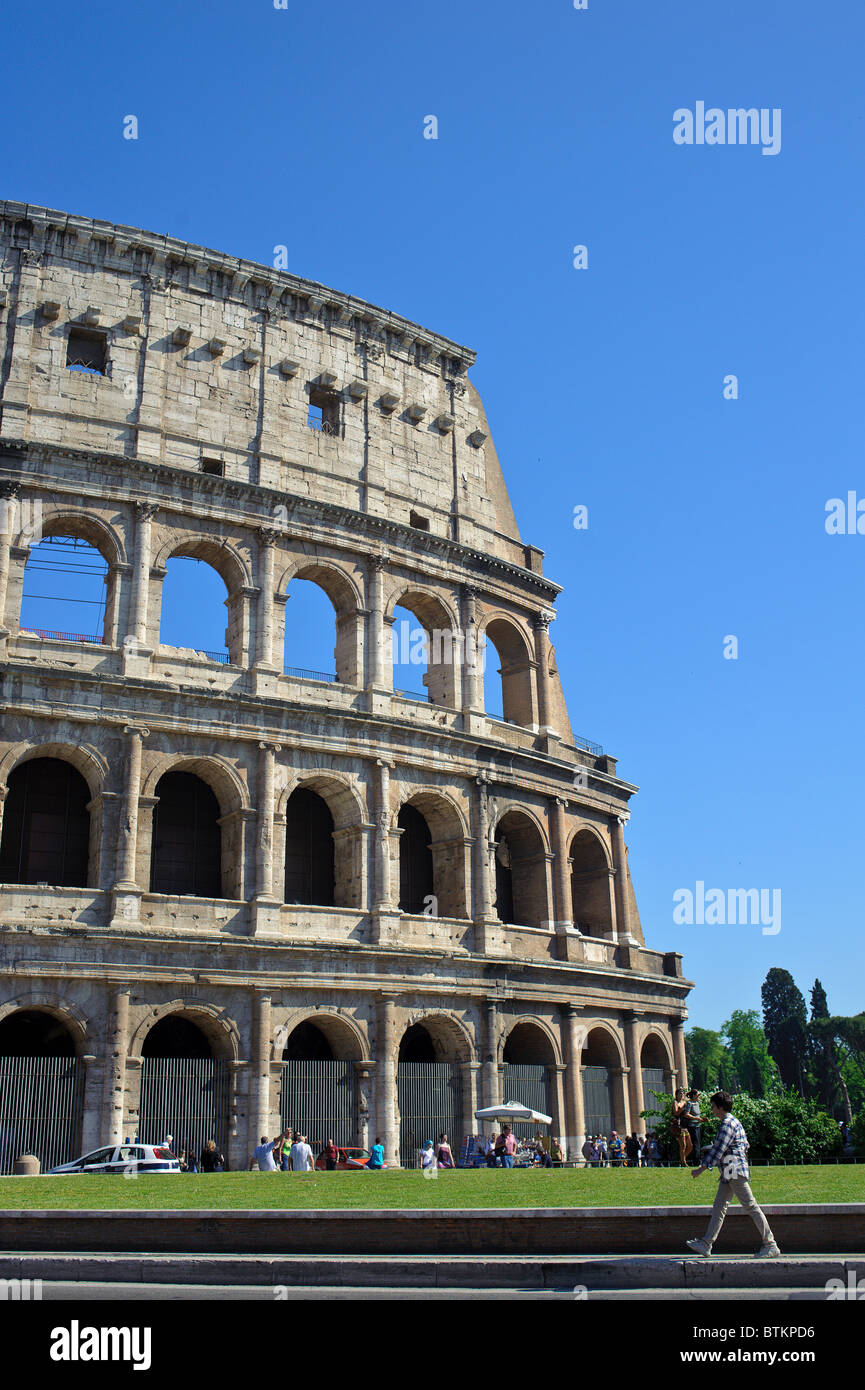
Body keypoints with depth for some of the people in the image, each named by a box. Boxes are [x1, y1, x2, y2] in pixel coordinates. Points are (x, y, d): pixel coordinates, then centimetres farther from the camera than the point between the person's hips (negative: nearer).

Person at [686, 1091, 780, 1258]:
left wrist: (701, 1169, -13)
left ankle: (770, 1245, 0)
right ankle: (706, 1244, 10)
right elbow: (745, 1145, 23)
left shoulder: (727, 1124, -14)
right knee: (719, 1206, 8)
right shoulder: (733, 1121, 17)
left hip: (735, 1171, -10)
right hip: (729, 1174, 10)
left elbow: (718, 1150, -18)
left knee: (751, 1207, -6)